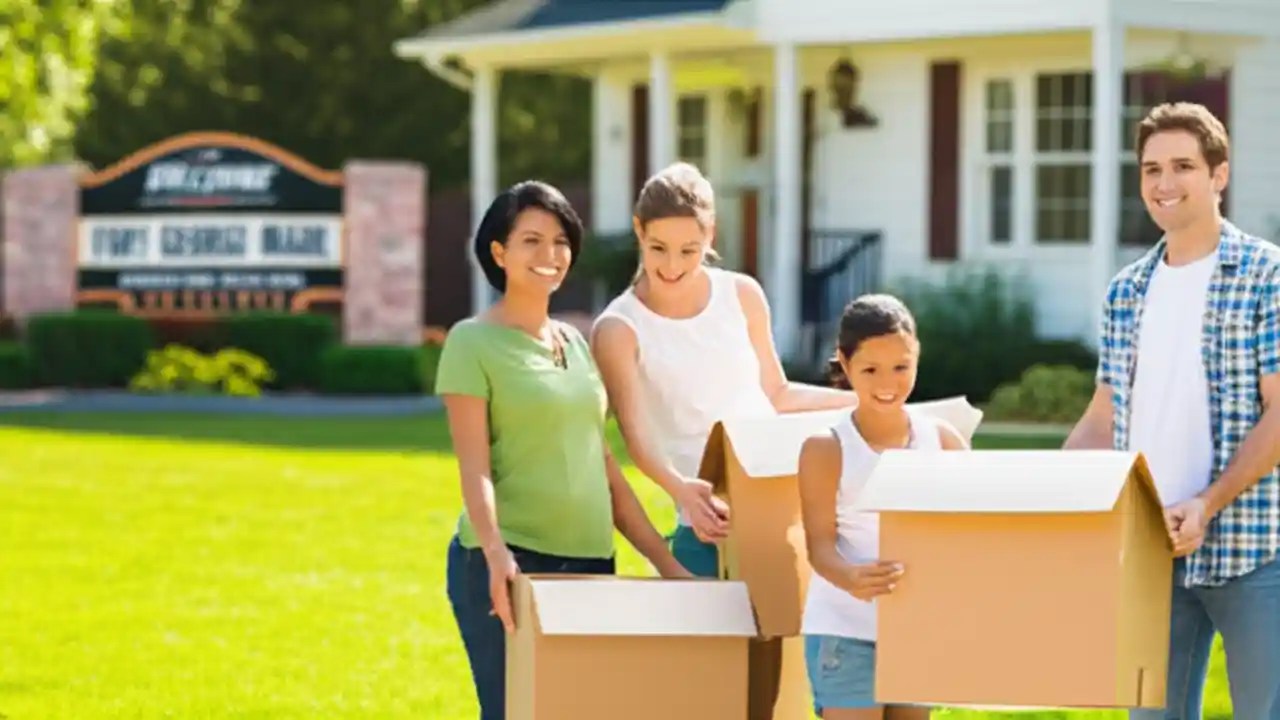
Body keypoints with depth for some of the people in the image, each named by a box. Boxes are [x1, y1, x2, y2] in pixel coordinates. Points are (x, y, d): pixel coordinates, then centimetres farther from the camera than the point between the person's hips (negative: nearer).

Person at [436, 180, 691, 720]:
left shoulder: (574, 342, 16)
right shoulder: (473, 343, -3)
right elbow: (474, 466, -12)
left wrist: (666, 563, 15)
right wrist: (495, 553, -28)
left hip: (590, 564, 6)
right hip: (506, 569, -6)